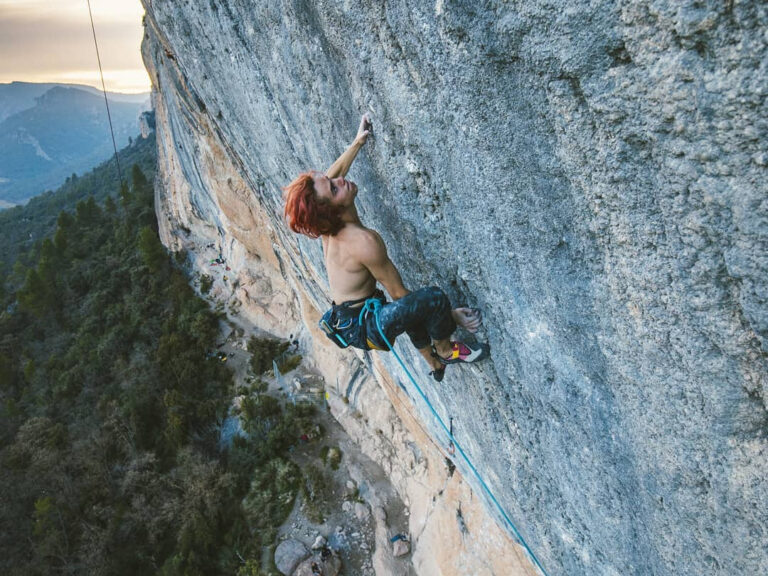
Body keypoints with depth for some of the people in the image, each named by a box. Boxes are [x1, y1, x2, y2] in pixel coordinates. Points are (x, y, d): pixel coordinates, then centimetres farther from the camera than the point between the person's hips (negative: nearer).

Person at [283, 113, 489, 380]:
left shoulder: (330, 222, -4)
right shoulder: (365, 241, -29)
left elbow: (334, 172, 17)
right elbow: (398, 293, -21)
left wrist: (358, 142, 27)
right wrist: (450, 313, -13)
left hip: (344, 320, 10)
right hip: (364, 329, -10)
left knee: (415, 309, 34)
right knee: (434, 297, -22)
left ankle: (434, 364, 51)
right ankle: (445, 350, 7)